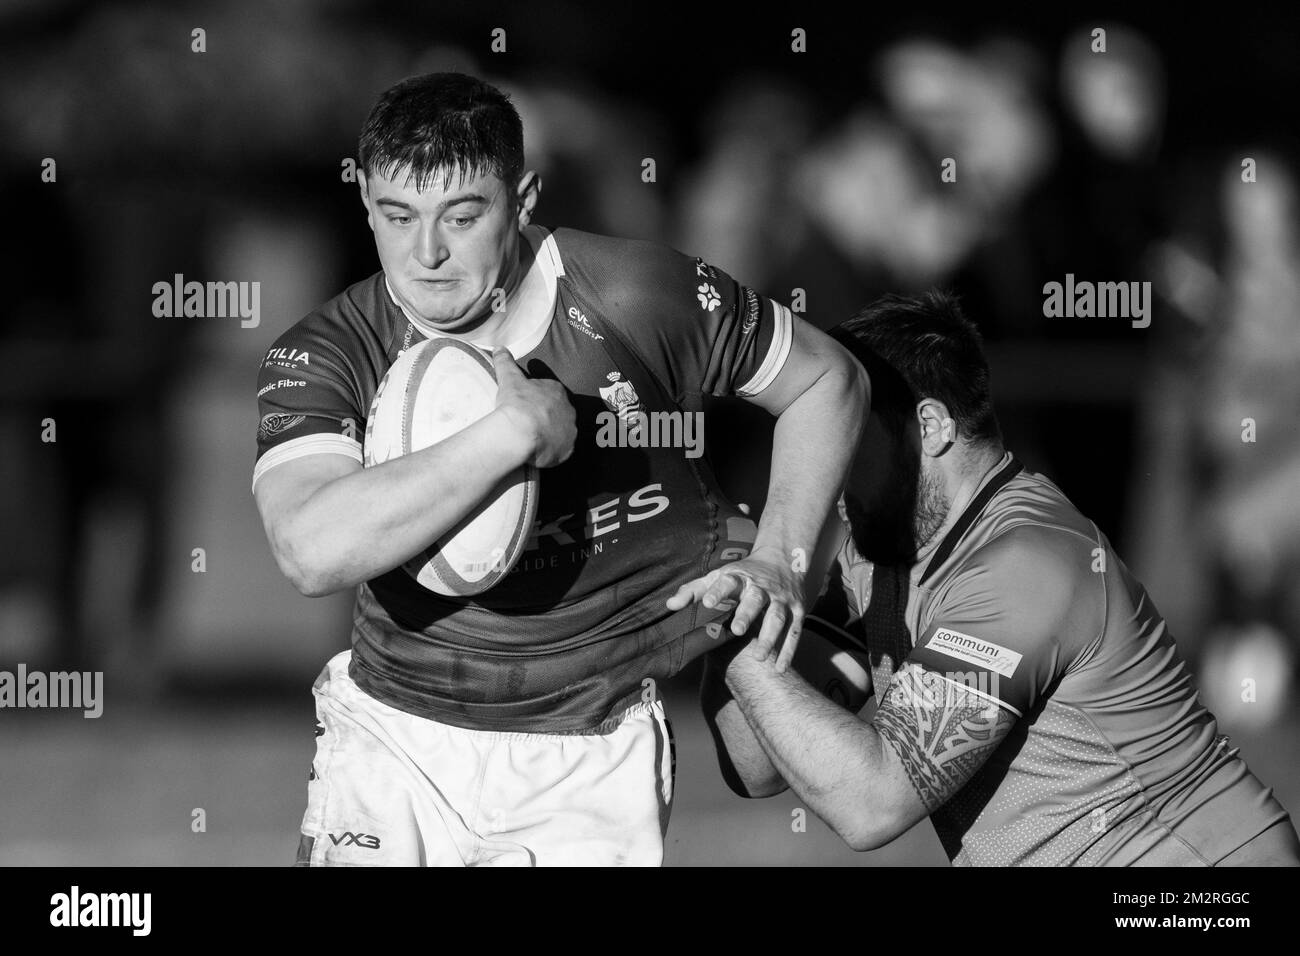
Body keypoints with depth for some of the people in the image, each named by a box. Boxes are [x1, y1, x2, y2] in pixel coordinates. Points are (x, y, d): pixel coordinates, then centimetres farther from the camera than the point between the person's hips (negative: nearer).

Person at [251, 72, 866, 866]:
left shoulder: (636, 296, -10)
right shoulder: (323, 358, -11)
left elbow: (827, 380, 6)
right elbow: (313, 551, -31)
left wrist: (777, 564, -4)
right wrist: (513, 433, -31)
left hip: (587, 765, -1)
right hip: (393, 740, 1)